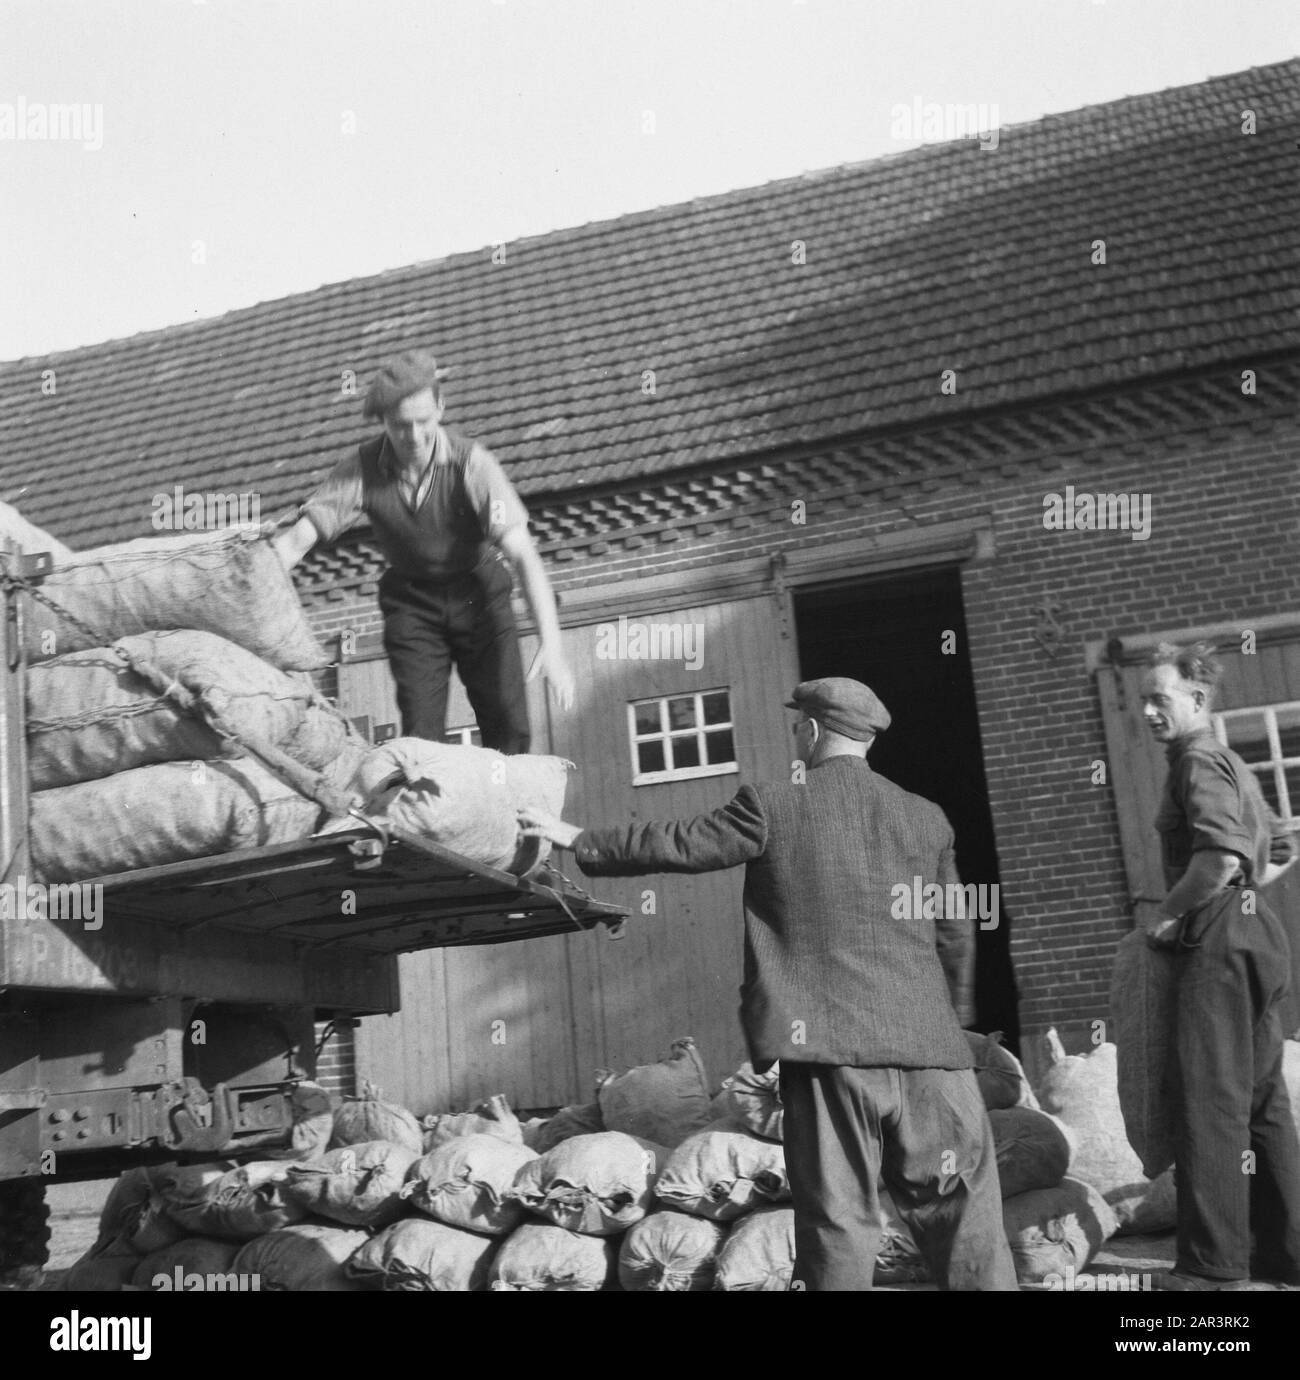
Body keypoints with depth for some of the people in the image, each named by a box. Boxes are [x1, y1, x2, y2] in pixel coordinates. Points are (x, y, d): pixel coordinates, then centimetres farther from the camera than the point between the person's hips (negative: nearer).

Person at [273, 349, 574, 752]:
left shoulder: (471, 462, -24)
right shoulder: (362, 470, -16)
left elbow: (523, 554, -29)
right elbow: (297, 540, -15)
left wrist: (551, 644, -39)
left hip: (479, 592, -1)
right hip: (411, 601, 1)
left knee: (508, 728, -8)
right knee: (420, 734, -7)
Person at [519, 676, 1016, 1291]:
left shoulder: (772, 808, -1)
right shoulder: (928, 819, 9)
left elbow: (677, 844, 5)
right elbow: (954, 935, 16)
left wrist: (578, 839, 19)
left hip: (828, 1045, -2)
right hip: (927, 1051, 3)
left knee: (838, 1225, 4)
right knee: (963, 1217, 9)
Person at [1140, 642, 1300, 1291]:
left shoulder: (1199, 762, -9)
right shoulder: (1234, 765, 21)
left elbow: (1221, 857, -23)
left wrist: (1167, 914, -14)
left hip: (1217, 939, -10)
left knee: (1210, 1100, -9)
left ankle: (1213, 1264, -7)